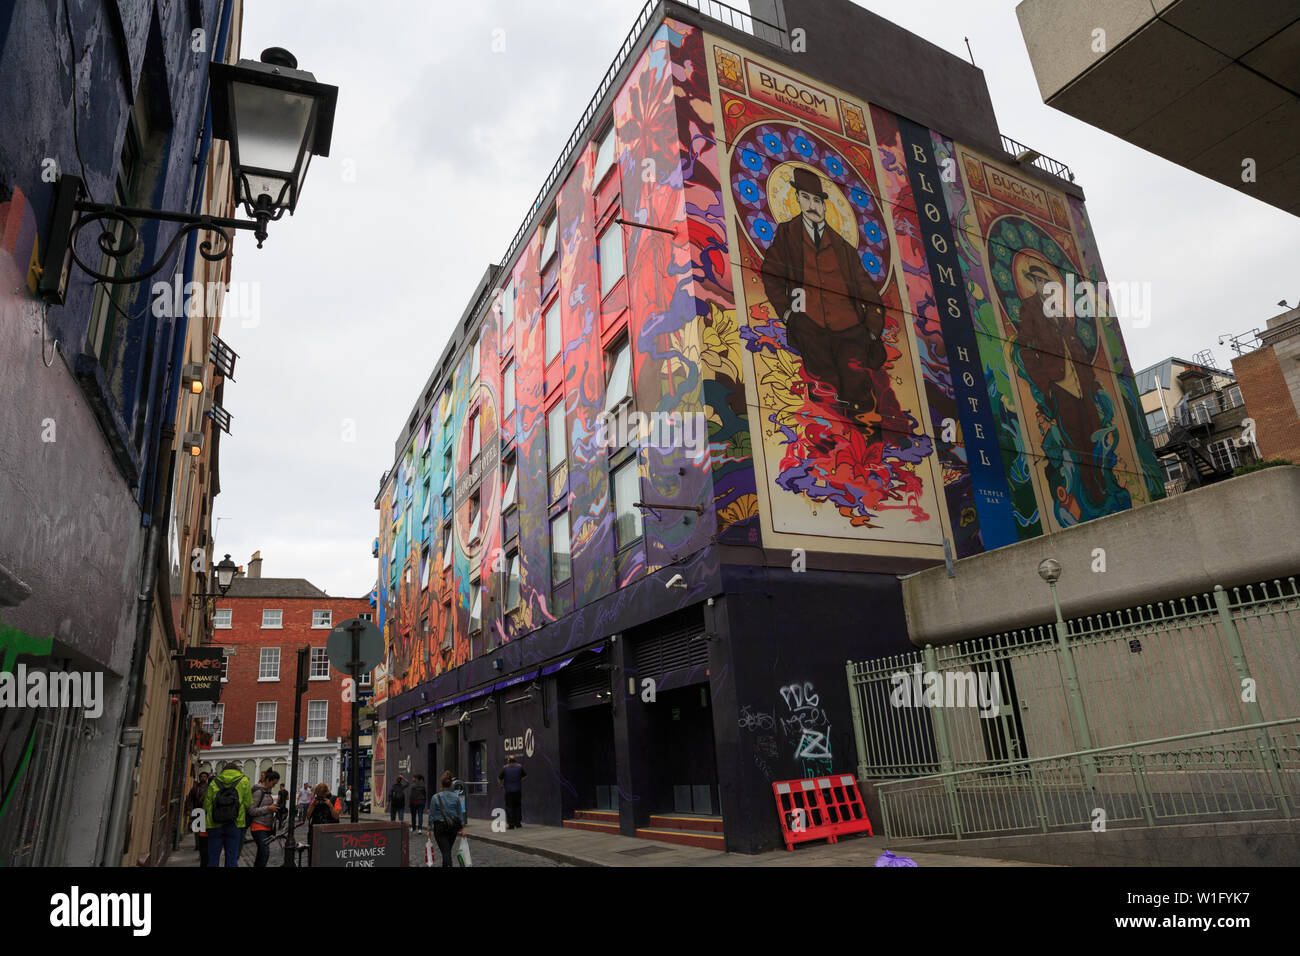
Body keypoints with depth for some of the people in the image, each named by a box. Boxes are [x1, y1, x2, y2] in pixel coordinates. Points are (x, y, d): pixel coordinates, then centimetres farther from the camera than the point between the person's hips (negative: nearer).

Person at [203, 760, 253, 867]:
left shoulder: (214, 781, 8)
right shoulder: (244, 780, 2)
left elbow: (206, 805, 6)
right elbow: (249, 804, -1)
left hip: (215, 825, 1)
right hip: (235, 825, -1)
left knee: (213, 860, 9)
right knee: (232, 859, 5)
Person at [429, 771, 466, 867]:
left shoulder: (436, 797, -9)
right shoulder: (456, 796, 0)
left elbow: (432, 815, -6)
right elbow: (460, 813, 4)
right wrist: (462, 827, 11)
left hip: (440, 826, -4)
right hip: (453, 826, 4)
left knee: (445, 851, -7)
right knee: (448, 850, 22)